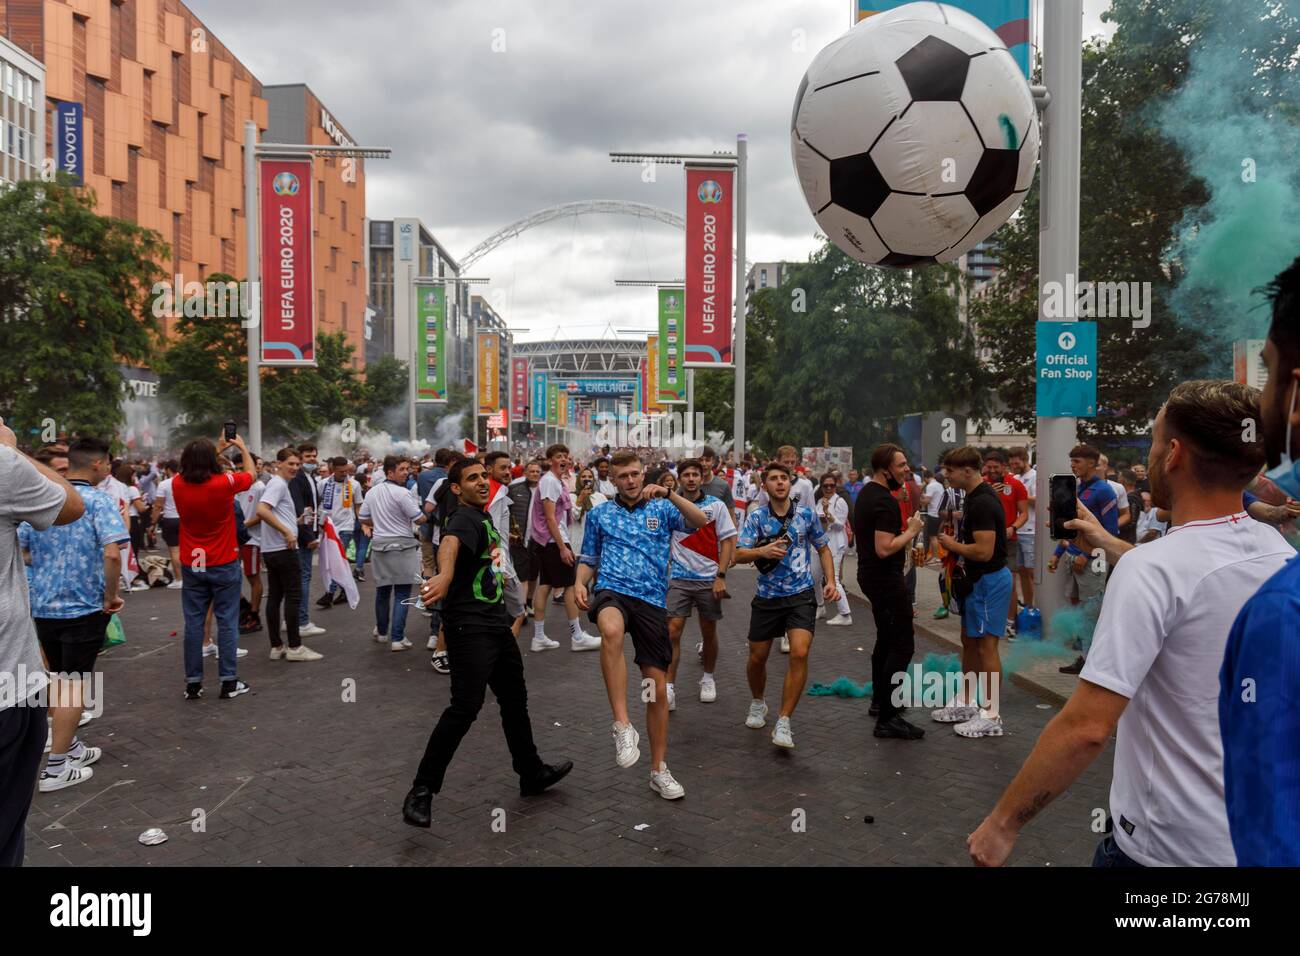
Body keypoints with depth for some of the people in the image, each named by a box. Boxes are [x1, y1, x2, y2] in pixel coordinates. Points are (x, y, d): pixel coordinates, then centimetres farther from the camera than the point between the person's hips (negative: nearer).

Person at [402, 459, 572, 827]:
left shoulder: (484, 517, 15)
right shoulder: (465, 518, -15)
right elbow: (450, 543, -40)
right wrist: (445, 576, -58)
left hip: (497, 623, 10)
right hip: (469, 628, -10)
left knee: (514, 699, 18)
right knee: (465, 706, -15)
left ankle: (532, 773, 33)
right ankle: (422, 791, -5)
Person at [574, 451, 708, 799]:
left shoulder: (661, 509, 11)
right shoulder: (600, 514, 15)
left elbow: (700, 521, -7)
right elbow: (589, 559, 21)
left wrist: (668, 494, -20)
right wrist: (580, 583, 1)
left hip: (652, 600, 1)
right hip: (611, 591, -1)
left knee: (658, 687, 3)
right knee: (612, 631, -40)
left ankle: (659, 770, 19)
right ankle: (623, 727, -36)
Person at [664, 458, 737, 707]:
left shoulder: (717, 506, -1)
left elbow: (727, 541, -1)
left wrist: (721, 576, -9)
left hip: (709, 579, 0)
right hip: (679, 579, 0)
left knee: (709, 631, 11)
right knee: (672, 631, -8)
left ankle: (708, 678, 32)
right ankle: (669, 687, -3)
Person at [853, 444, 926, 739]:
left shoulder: (866, 493, 10)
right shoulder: (885, 502, -22)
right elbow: (884, 549, -28)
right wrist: (911, 531, -16)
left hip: (871, 575, 11)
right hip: (885, 579, -11)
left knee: (886, 639, 21)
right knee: (903, 645, -10)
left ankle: (880, 701, 32)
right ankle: (887, 719, -10)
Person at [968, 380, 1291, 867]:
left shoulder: (1149, 569, -25)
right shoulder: (1277, 550, -2)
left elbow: (1086, 728, -27)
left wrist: (1003, 823, -18)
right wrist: (1109, 543, 29)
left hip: (1171, 847, -7)